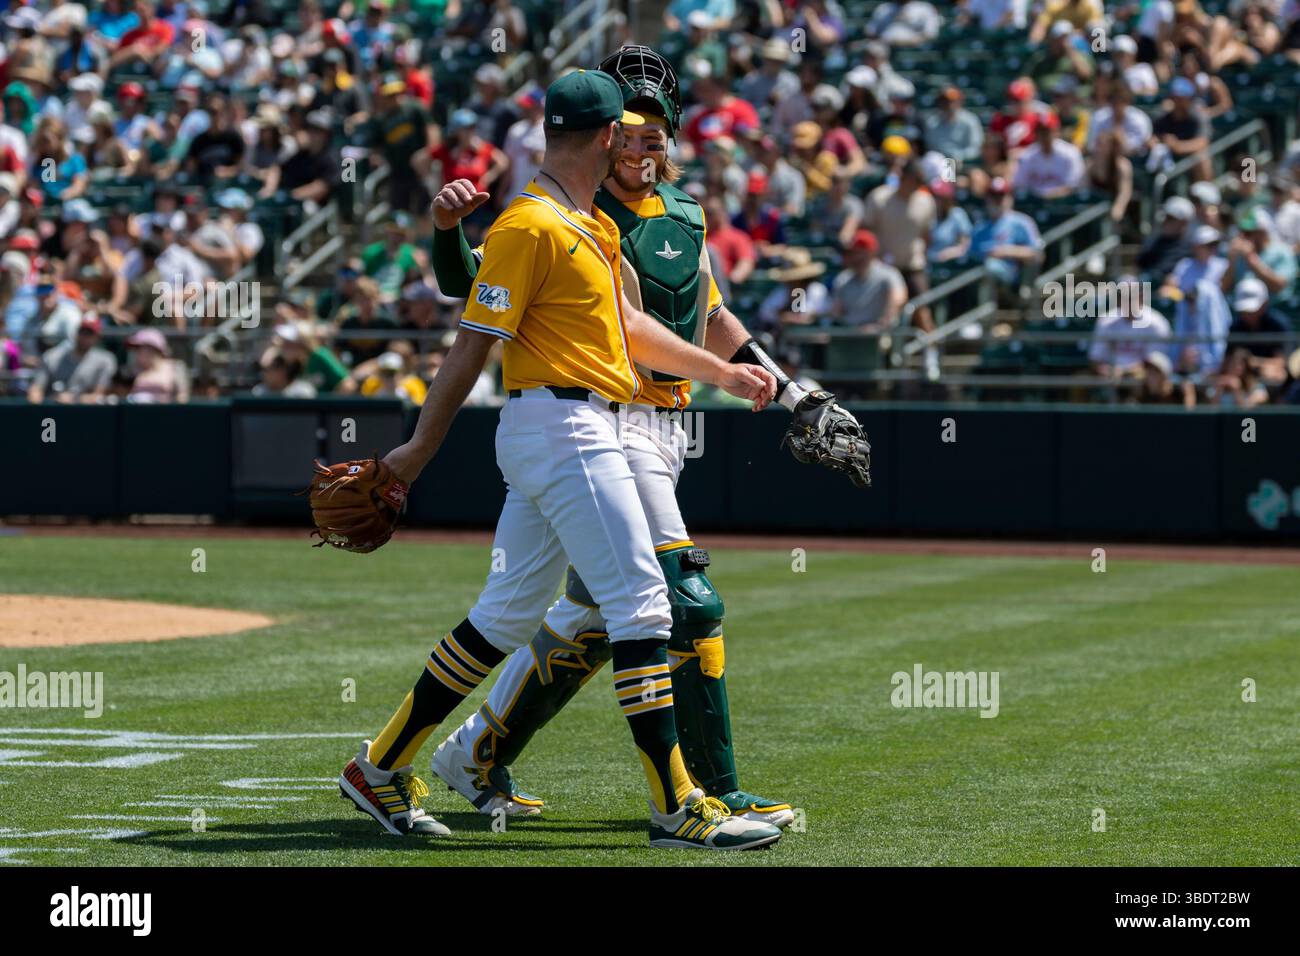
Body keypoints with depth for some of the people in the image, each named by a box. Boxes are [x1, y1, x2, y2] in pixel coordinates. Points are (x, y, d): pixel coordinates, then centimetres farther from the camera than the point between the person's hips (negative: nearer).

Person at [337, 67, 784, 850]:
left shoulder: (591, 226, 18)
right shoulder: (529, 225, -13)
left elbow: (624, 324, 28)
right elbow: (474, 344, -13)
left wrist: (720, 372, 28)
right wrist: (419, 451, -12)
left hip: (577, 433, 10)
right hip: (561, 427, -10)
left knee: (508, 616, 12)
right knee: (640, 603, -12)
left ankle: (383, 767, 19)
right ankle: (676, 808, -13)